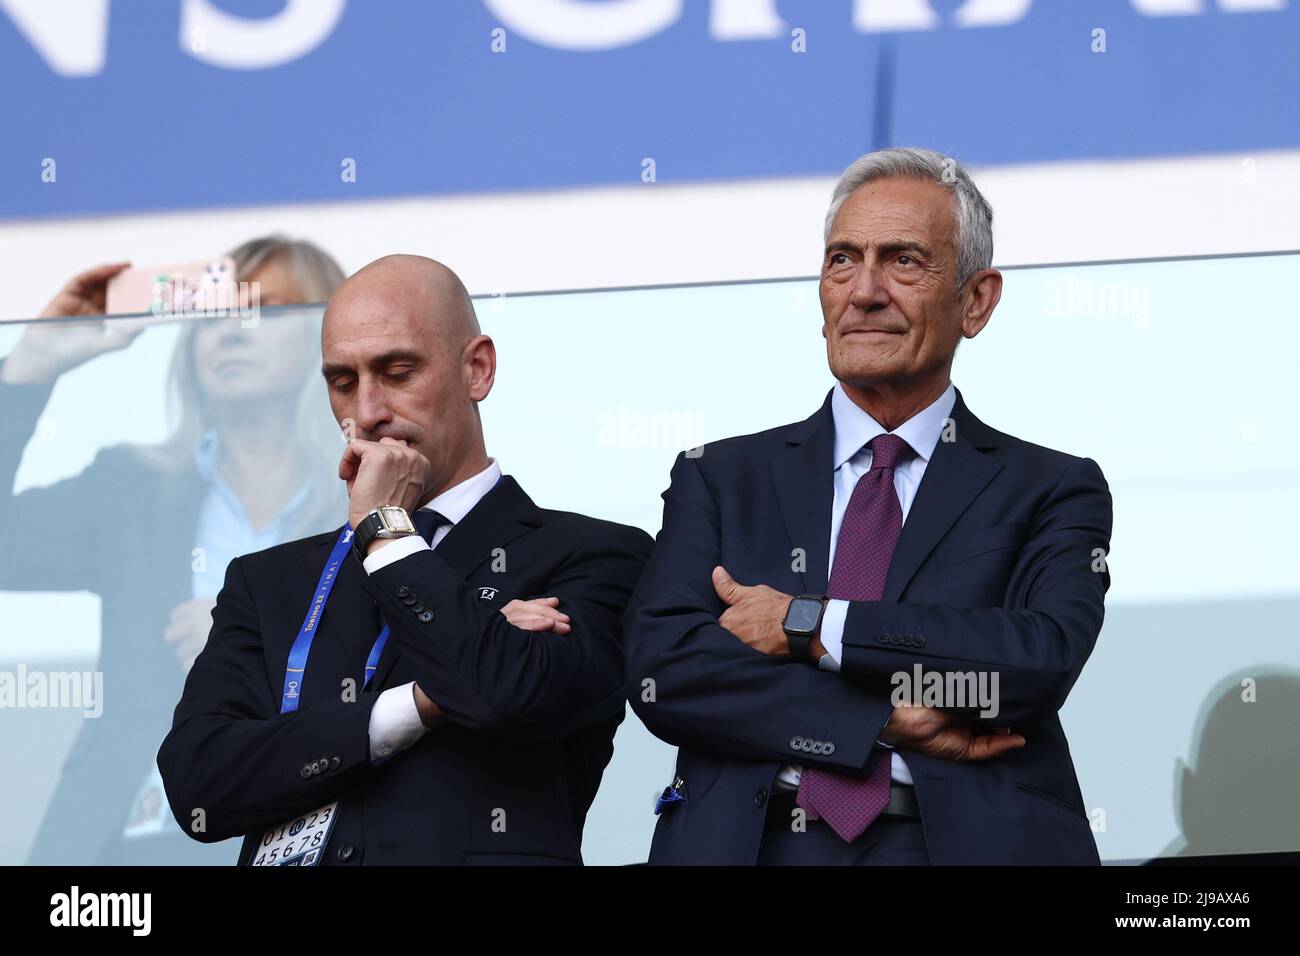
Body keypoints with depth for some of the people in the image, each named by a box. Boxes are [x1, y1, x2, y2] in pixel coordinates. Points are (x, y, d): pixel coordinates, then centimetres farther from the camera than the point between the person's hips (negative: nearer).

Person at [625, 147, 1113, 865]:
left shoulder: (1051, 490, 9)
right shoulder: (719, 479, 13)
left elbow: (1043, 657, -8)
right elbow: (659, 669, -1)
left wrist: (805, 624, -8)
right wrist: (891, 722, -10)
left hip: (964, 842, -1)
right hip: (751, 846, 1)